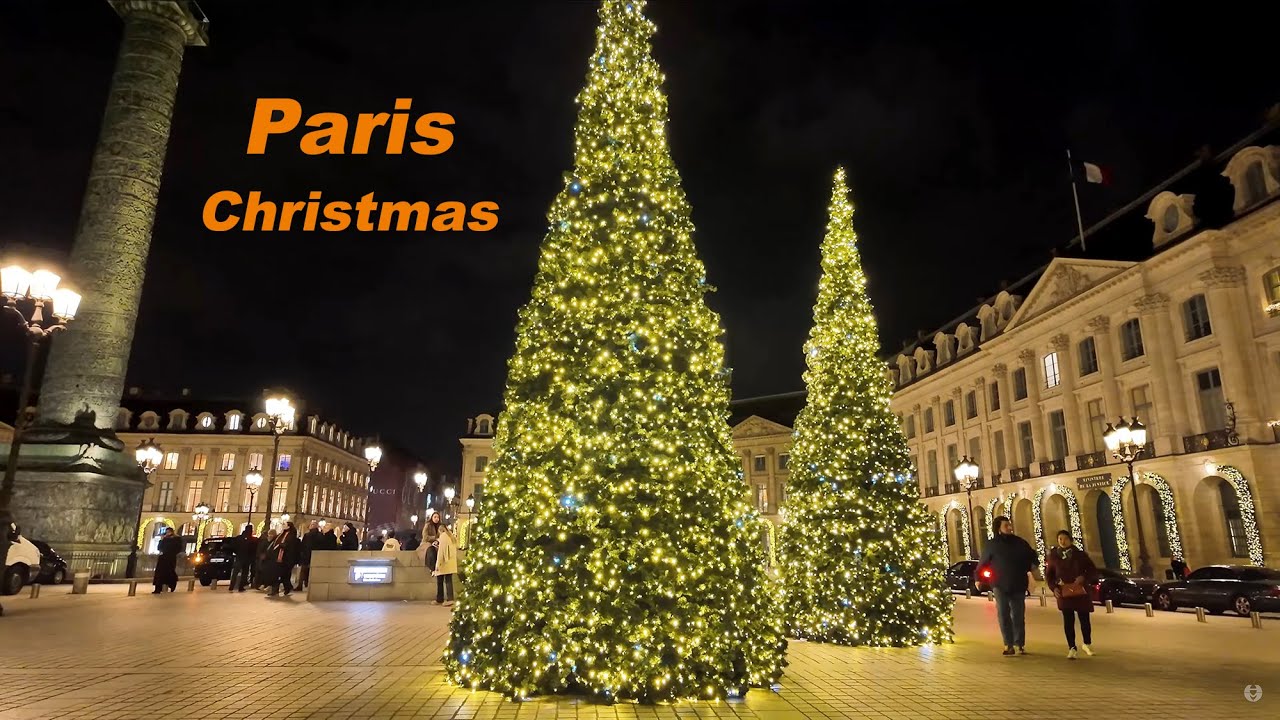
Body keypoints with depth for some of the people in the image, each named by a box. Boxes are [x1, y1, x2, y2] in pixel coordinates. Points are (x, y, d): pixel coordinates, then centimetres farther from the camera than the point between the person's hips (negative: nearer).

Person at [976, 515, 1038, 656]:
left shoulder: (1019, 542, 4)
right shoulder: (992, 544, -3)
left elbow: (1032, 556, 17)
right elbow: (982, 563, 2)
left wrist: (1031, 566, -1)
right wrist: (978, 578, 0)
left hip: (1018, 585, 2)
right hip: (1000, 586, -2)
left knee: (1018, 615, 6)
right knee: (1003, 615, -5)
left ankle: (1020, 644, 15)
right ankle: (1009, 644, -1)